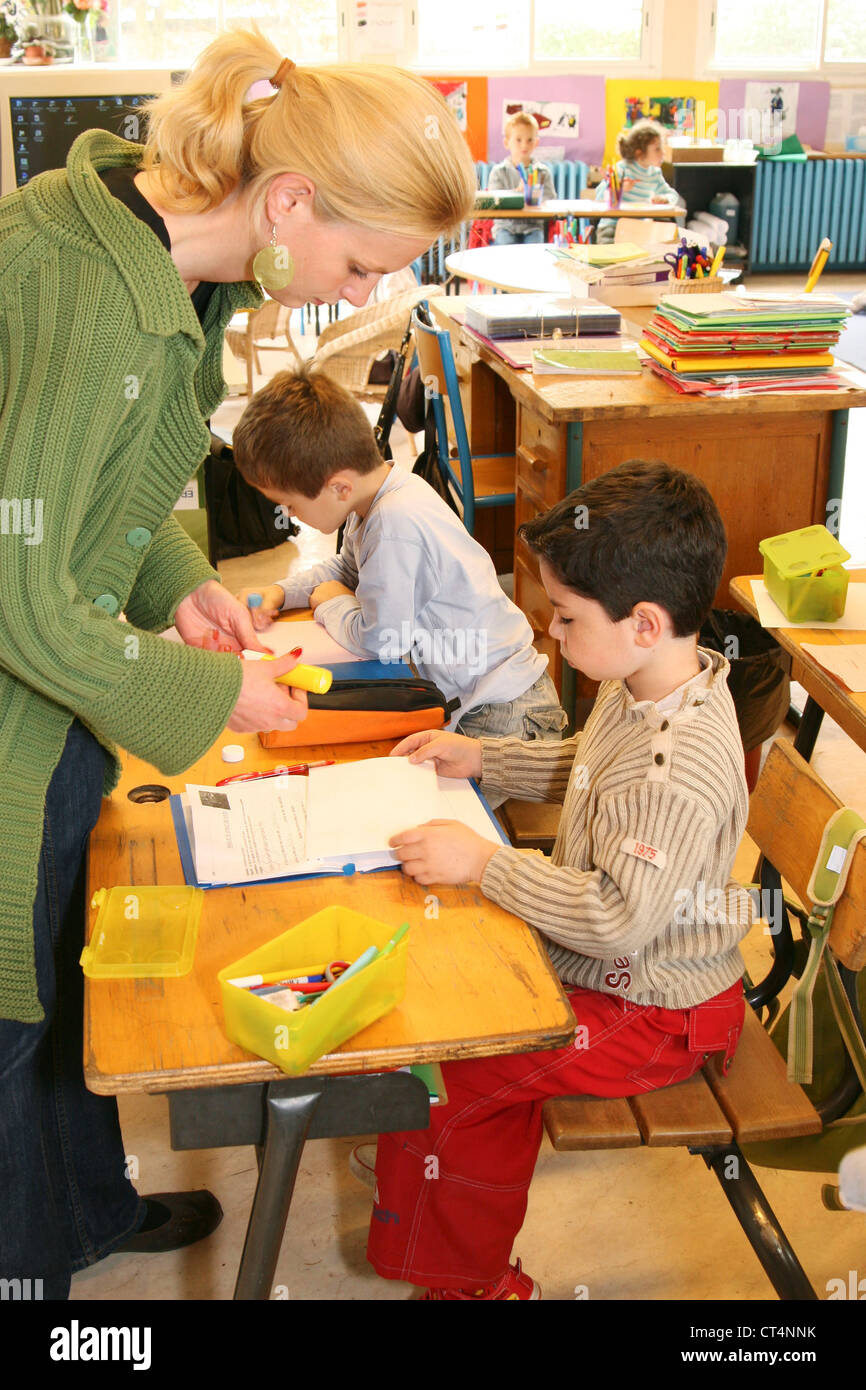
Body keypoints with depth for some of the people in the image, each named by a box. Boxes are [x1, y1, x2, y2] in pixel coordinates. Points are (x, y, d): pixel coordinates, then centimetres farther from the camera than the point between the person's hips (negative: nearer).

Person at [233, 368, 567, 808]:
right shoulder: (381, 487, 2)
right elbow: (347, 568, 24)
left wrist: (330, 605, 0)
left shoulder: (396, 524, -27)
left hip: (500, 717, -10)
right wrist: (281, 592, 8)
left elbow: (378, 642, -20)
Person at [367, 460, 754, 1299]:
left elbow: (618, 919, -33)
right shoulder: (642, 686, -3)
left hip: (649, 1009, -10)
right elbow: (585, 769, 18)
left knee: (429, 1074, -11)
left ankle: (461, 1277, 16)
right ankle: (480, 1273, 31)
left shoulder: (681, 770, -34)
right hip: (601, 959, 10)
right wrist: (484, 758, 8)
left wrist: (485, 864, -28)